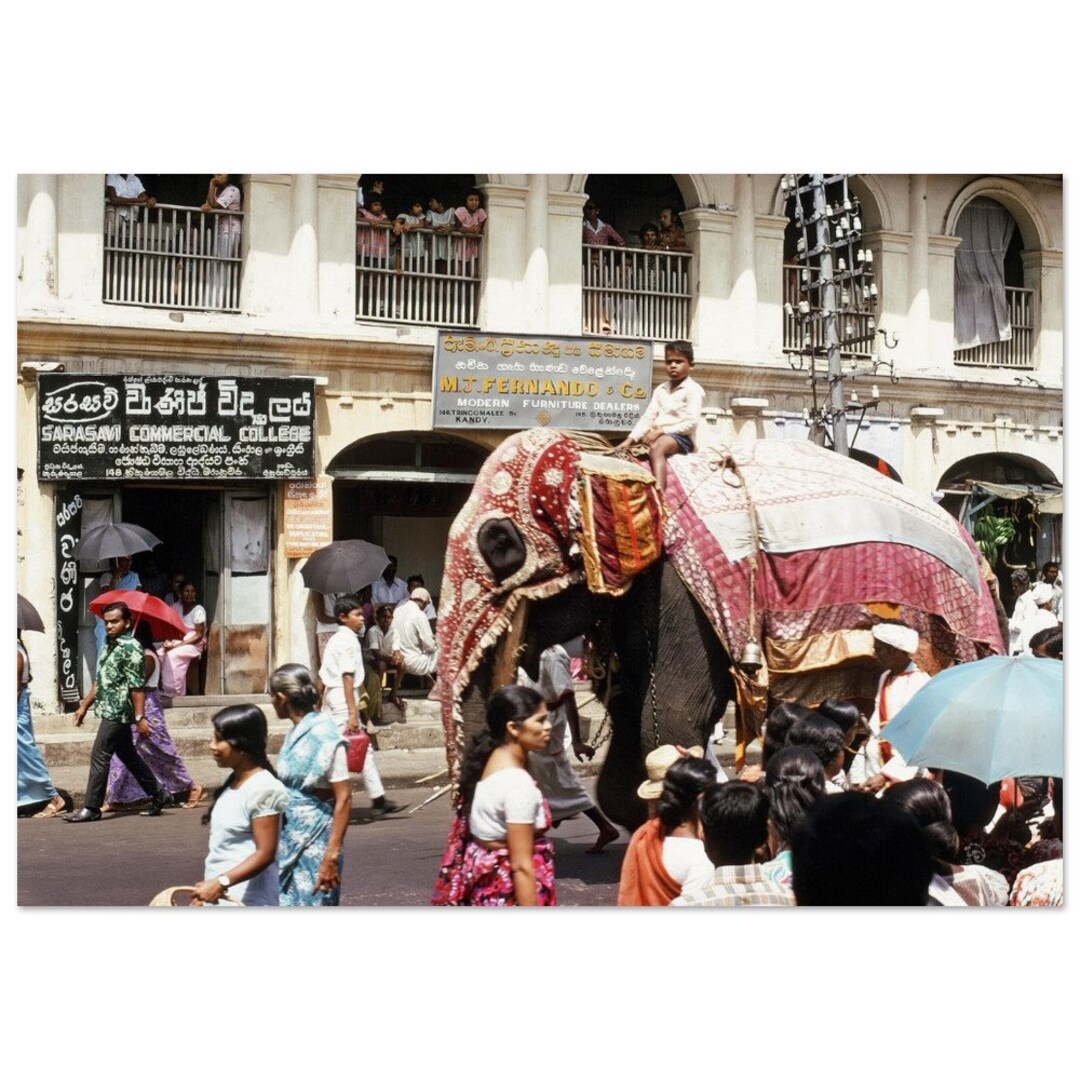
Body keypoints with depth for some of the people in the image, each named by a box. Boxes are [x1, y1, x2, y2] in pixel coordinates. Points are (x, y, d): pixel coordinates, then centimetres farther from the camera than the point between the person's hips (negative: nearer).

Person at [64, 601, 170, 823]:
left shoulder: (131, 648, -13)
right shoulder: (108, 646, 14)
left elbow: (137, 686, -18)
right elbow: (99, 681, 22)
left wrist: (139, 717, -21)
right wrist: (84, 706, 21)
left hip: (117, 713, -9)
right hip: (109, 711, 9)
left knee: (99, 756, -7)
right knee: (128, 756, 15)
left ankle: (91, 808, -2)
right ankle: (157, 794, 24)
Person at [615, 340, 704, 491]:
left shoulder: (693, 390, -2)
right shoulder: (661, 389, 18)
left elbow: (691, 423, -12)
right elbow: (648, 416, 10)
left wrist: (662, 431, -16)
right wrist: (630, 439, -4)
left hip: (681, 436, -8)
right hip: (657, 435, 8)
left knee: (656, 448, -38)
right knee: (623, 449, -11)